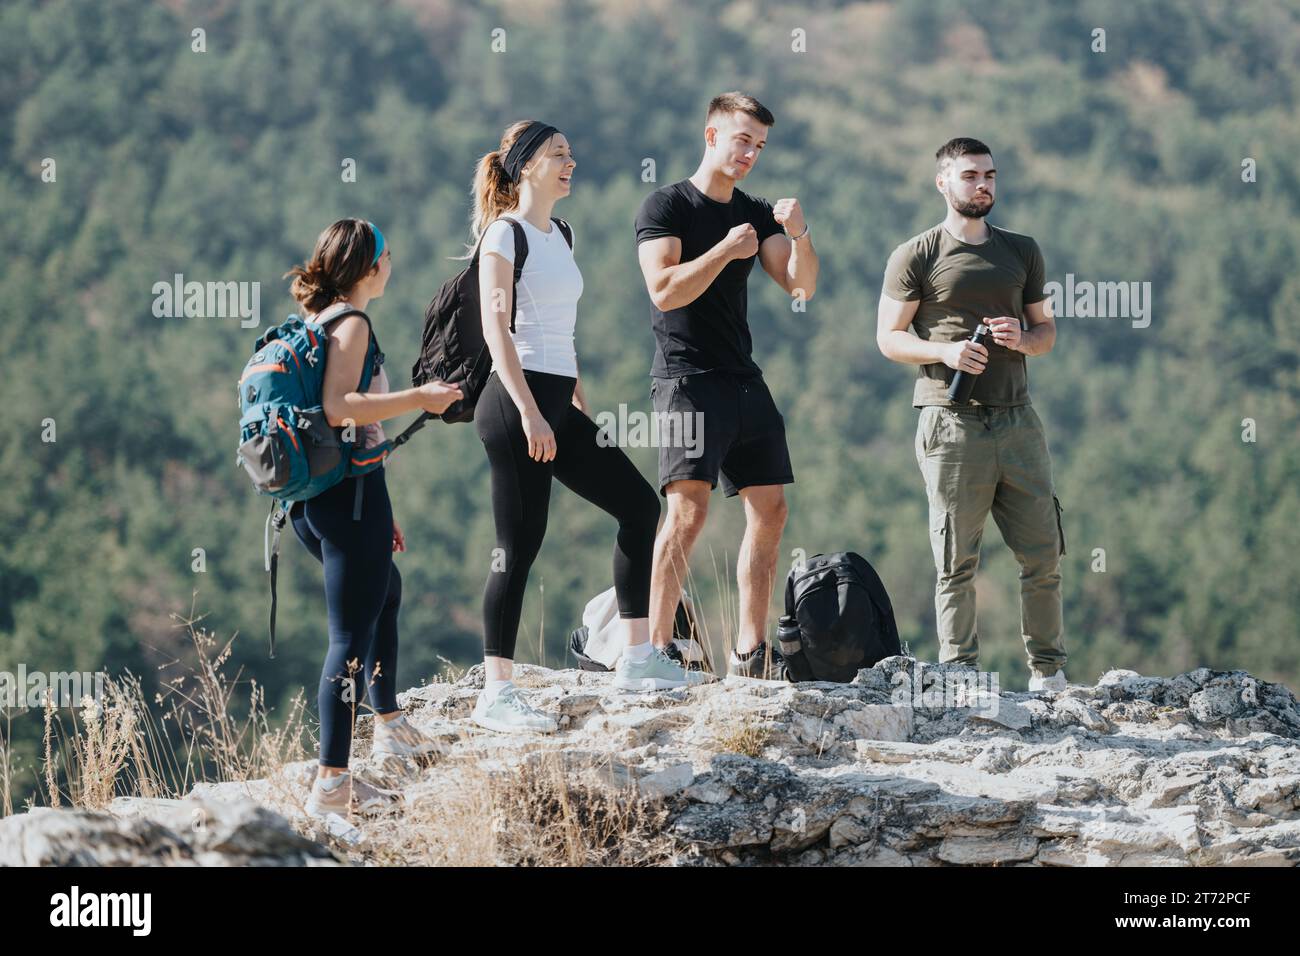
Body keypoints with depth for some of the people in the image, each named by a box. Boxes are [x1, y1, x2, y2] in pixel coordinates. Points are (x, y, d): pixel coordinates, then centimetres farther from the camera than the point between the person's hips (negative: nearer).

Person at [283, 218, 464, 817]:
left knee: (387, 592, 33)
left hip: (313, 500, 10)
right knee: (352, 637, -9)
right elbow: (338, 407, -28)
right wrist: (419, 399, -21)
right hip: (352, 495, -10)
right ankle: (331, 785, -12)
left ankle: (387, 723, 45)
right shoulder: (351, 324, -12)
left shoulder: (316, 323, 17)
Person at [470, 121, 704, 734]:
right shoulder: (505, 234, -8)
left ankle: (636, 655, 12)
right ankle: (496, 694, -3)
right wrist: (529, 412, -22)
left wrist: (579, 403, 21)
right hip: (517, 404, -9)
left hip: (558, 403, 9)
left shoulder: (557, 235, 17)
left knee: (638, 503, 7)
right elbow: (496, 327, -16)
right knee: (520, 544, -8)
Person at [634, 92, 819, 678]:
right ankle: (657, 648, -16)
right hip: (687, 378, -7)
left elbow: (801, 286, 5)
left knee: (769, 510, 4)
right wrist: (726, 250, -18)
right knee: (688, 509, -17)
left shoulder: (755, 214, 16)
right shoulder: (667, 206, -2)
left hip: (744, 381, 7)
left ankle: (751, 651, 10)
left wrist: (799, 236, -12)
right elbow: (665, 290, -14)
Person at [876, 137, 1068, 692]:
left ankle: (1048, 669, 10)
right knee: (957, 563, -2)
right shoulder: (917, 257, 3)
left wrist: (1022, 338, -4)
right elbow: (889, 337, 2)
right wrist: (945, 351, -15)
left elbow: (1046, 330, 20)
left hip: (1016, 418, 4)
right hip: (952, 422, -4)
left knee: (1043, 553, 1)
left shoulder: (1021, 252, 16)